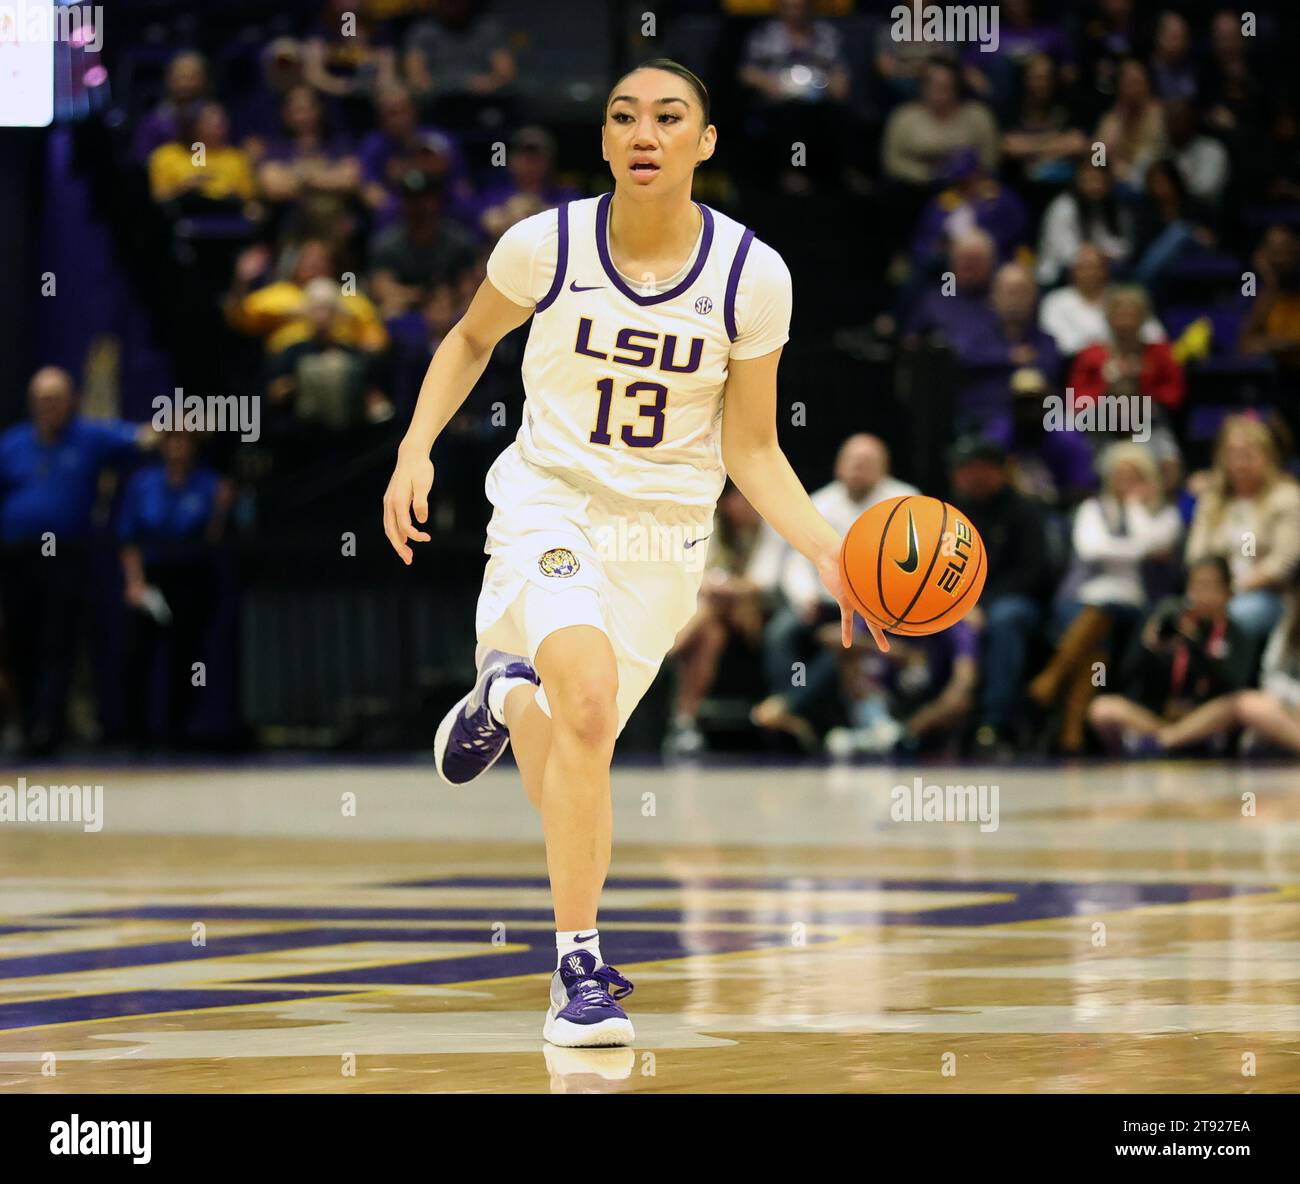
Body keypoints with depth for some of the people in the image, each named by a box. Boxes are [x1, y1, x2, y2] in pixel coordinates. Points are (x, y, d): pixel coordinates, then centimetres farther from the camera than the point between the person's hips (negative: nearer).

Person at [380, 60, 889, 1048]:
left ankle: (508, 693, 46)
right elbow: (470, 340, 10)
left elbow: (752, 451, 0)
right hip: (549, 501, -2)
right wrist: (416, 448, -3)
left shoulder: (752, 276, -10)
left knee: (568, 778, 8)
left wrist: (827, 551, -13)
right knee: (590, 694, -30)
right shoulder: (546, 245, -11)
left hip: (666, 531, 2)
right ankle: (579, 969, -20)